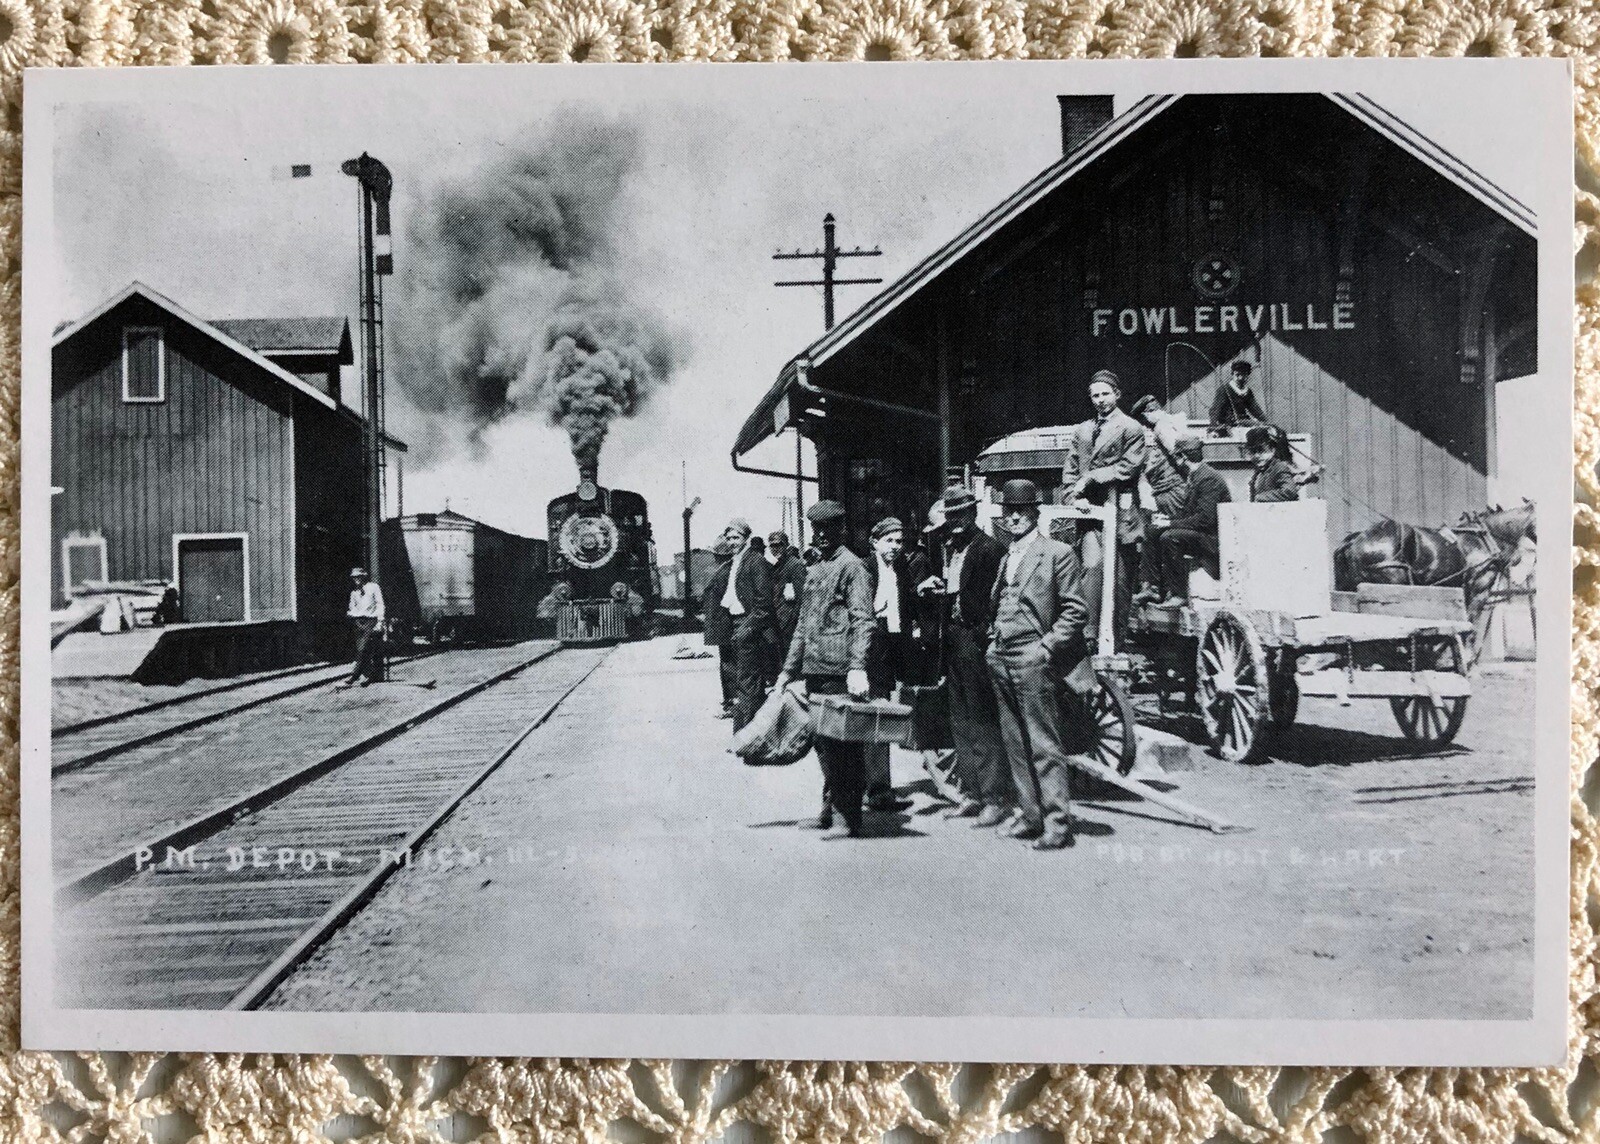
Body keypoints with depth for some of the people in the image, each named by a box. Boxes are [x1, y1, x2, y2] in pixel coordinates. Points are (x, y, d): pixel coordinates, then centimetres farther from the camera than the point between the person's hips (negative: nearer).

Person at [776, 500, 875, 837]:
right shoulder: (815, 569, 19)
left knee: (843, 742, -5)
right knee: (823, 742, 12)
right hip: (814, 670, 8)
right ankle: (829, 809, 21)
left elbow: (862, 619, -15)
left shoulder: (852, 566, -6)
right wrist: (789, 668, 21)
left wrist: (858, 667, -25)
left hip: (839, 670, -8)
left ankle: (852, 815, 2)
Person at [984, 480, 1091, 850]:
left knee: (1044, 747, -6)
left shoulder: (1057, 553, -4)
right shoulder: (1005, 557, 17)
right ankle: (1030, 816, 21)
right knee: (1015, 745, 12)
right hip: (1000, 659, 7)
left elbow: (1076, 611, -6)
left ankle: (1057, 825, 0)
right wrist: (992, 639, 12)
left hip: (1032, 659, -7)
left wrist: (1046, 647, -12)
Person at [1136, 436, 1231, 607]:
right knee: (1152, 532, 4)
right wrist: (1167, 518, 0)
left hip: (1213, 538, -10)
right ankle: (1152, 587, 2)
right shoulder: (1194, 476, 12)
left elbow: (1204, 519, -26)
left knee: (1169, 537, -29)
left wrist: (1170, 523, -21)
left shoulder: (1209, 478, -19)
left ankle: (1178, 594, -22)